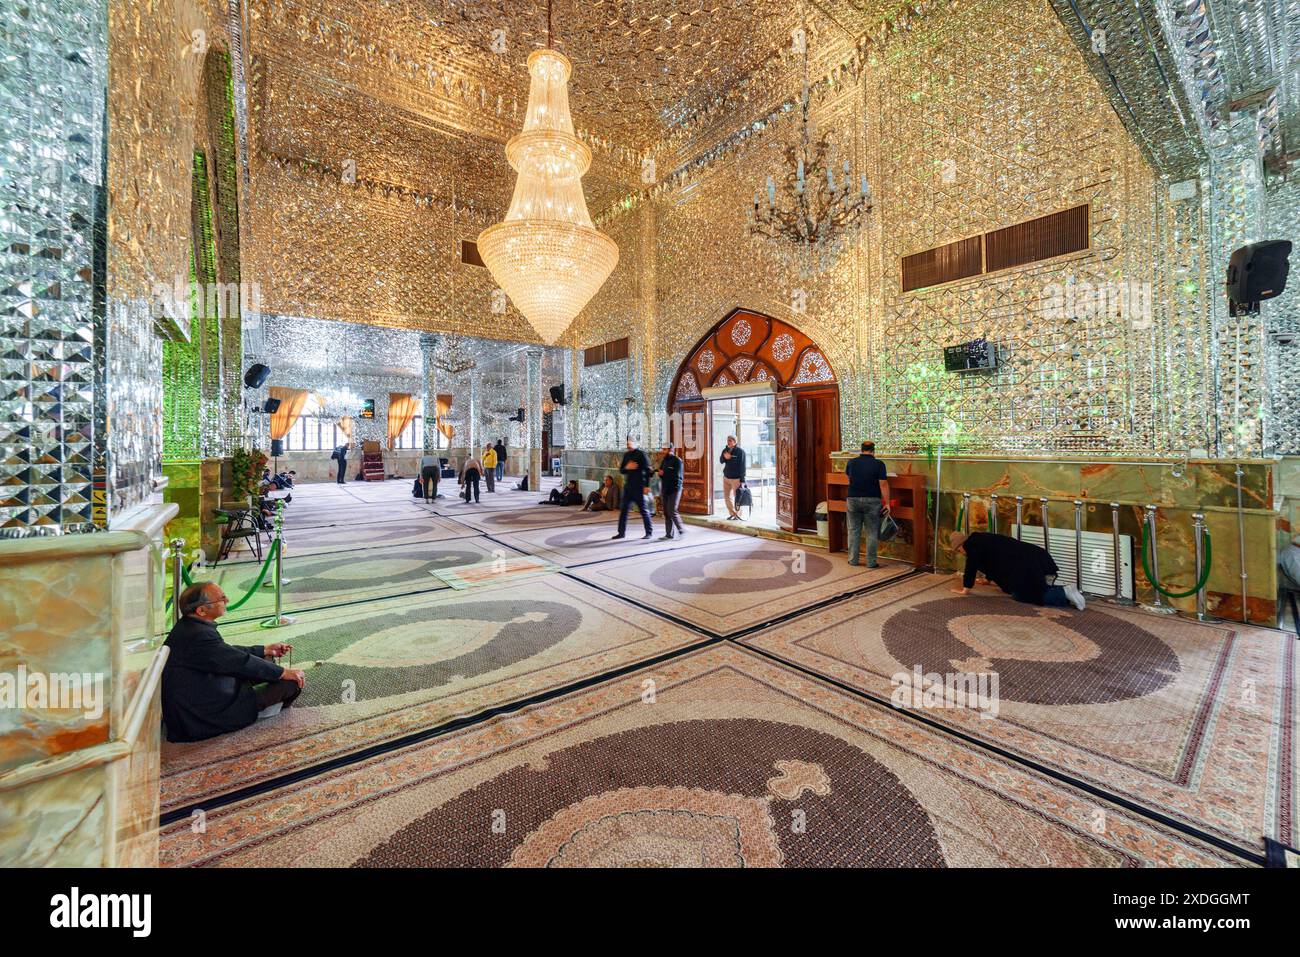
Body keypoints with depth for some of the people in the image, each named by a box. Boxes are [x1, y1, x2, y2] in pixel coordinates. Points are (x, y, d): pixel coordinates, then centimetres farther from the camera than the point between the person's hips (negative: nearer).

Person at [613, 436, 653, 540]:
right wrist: (627, 467, -10)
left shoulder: (641, 454, -7)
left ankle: (649, 532, 11)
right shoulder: (626, 455, 12)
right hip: (627, 486, 7)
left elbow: (647, 470, -11)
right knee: (623, 510, 6)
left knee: (643, 510, 1)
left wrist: (646, 486, -15)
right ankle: (621, 532, 13)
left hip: (638, 487, -6)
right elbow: (621, 470, 12)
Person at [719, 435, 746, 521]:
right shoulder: (725, 450, 9)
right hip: (726, 477, 6)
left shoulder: (740, 451, -10)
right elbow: (721, 461, 9)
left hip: (736, 478, -6)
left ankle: (738, 515, 9)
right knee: (728, 497, 10)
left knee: (737, 497, -2)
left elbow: (742, 466, -12)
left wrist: (742, 479, -16)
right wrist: (724, 457, -14)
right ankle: (732, 513, 22)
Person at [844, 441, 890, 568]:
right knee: (872, 532, 5)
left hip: (853, 499, 2)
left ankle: (853, 560, 13)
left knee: (854, 530, 10)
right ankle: (871, 562, 8)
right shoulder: (878, 464, -6)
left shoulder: (852, 463, 3)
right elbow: (883, 485, -11)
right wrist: (887, 503, -6)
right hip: (871, 501, -2)